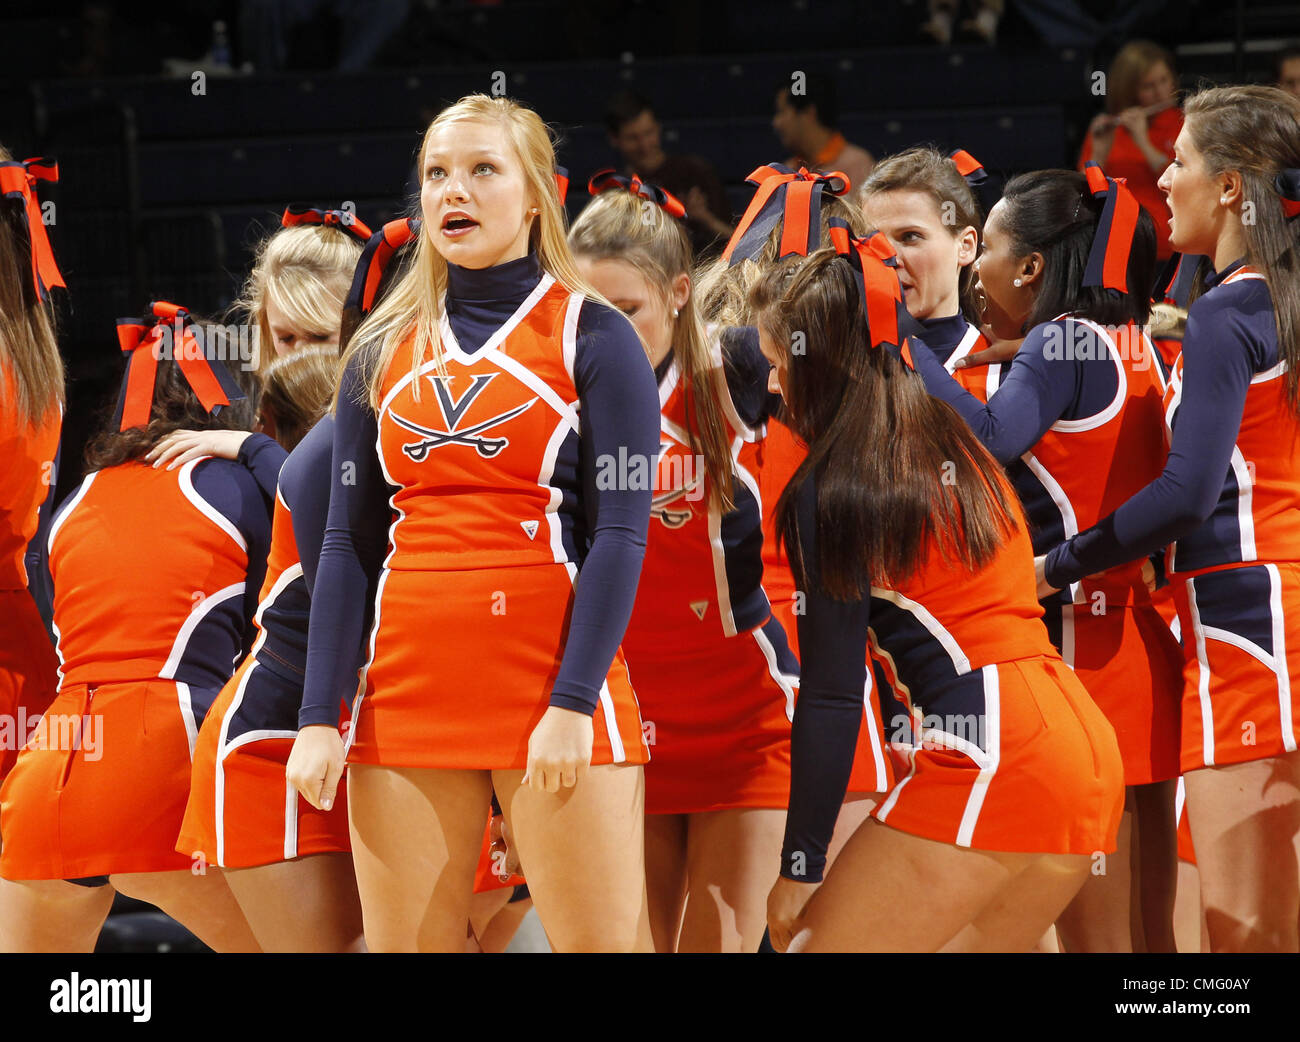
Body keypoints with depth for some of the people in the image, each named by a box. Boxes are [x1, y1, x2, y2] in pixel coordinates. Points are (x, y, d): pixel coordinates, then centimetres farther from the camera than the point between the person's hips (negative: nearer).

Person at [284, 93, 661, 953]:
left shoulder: (592, 335, 2)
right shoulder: (382, 352, 13)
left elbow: (620, 532, -6)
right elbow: (350, 543, 11)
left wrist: (573, 703, -15)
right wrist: (320, 718, 2)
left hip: (553, 688, -4)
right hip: (408, 690, 4)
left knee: (604, 942, -7)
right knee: (405, 944, 3)